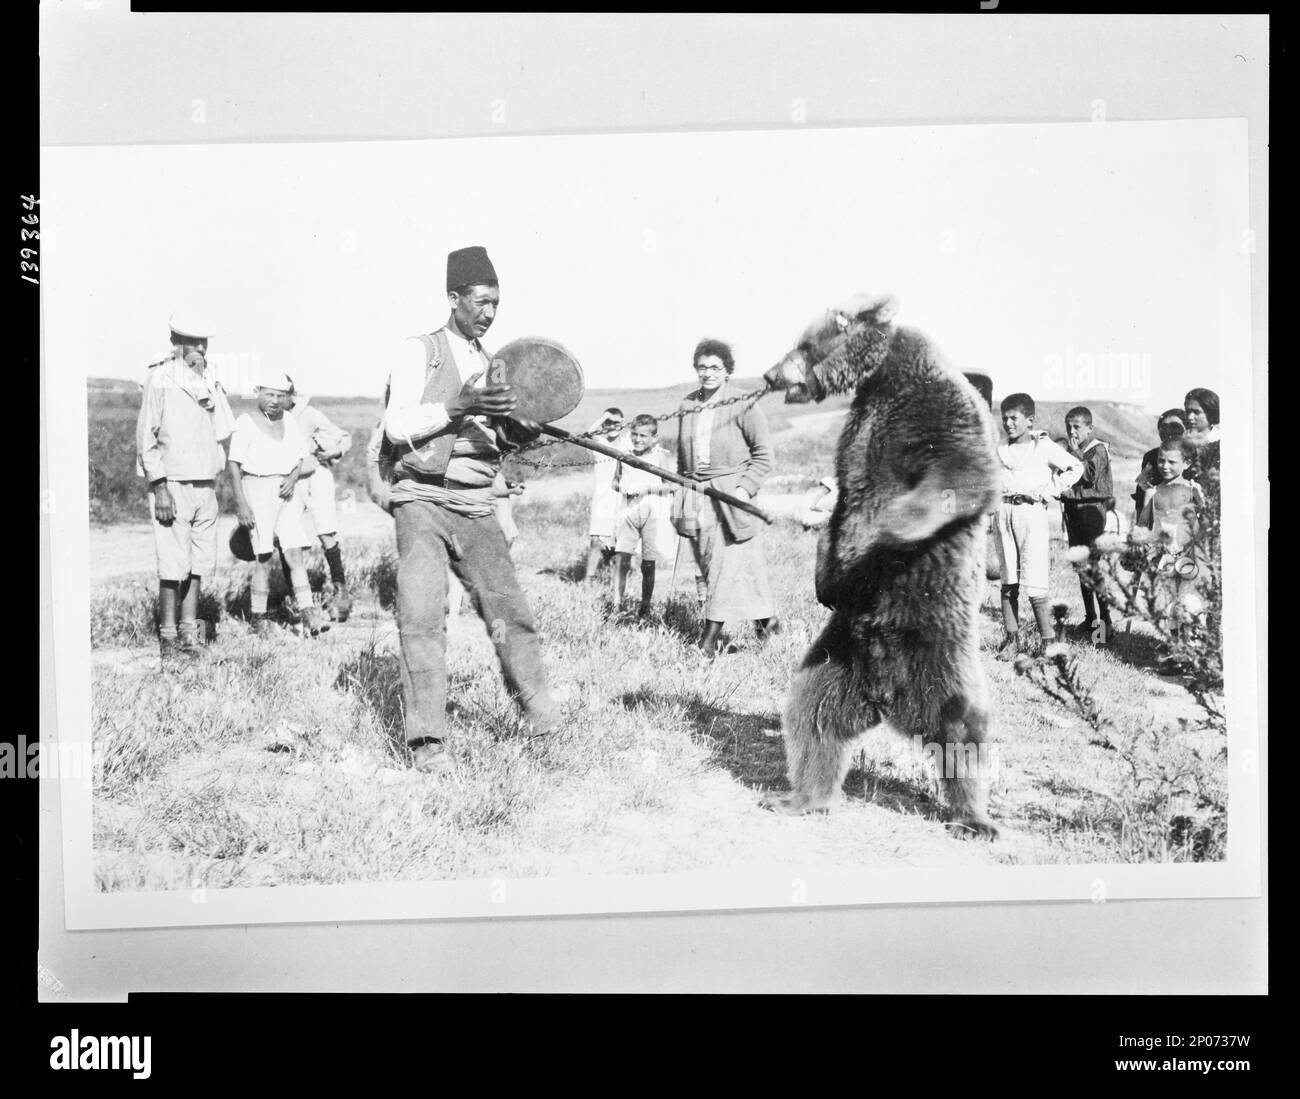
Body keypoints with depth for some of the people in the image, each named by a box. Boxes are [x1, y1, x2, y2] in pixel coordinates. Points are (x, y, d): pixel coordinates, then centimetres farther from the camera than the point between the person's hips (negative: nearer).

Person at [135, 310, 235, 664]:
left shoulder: (210, 382, 12)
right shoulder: (159, 380, -7)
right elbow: (146, 438, -8)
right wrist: (159, 487, -14)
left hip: (205, 486, 6)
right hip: (173, 486, -6)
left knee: (200, 563, 6)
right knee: (173, 565, -6)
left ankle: (189, 632, 15)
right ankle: (168, 639, 1)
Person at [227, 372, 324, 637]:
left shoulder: (290, 423, 14)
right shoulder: (245, 423, -1)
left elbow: (309, 462, 15)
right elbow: (234, 466, -4)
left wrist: (295, 475, -6)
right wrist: (240, 503, -11)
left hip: (288, 493, 4)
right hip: (257, 492, -4)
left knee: (295, 553, -7)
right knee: (263, 559, -4)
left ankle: (307, 612, -13)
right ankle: (258, 618, 7)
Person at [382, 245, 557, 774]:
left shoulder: (489, 365, 18)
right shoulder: (420, 352, 2)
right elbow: (396, 425, -8)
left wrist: (518, 431, 1)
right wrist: (457, 405, -19)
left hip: (476, 507, 5)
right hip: (422, 500, -4)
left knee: (508, 607, -1)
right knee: (422, 618, -10)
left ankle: (537, 706, 16)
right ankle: (426, 740, -5)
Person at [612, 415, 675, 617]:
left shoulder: (661, 456, -2)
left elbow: (671, 485, -7)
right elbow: (615, 482, 19)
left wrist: (647, 488, -15)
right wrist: (622, 487, -2)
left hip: (652, 512, -2)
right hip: (627, 511, 2)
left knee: (648, 564, 4)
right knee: (620, 559, -7)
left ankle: (645, 607, 15)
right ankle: (617, 604, -5)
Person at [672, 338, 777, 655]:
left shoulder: (743, 406, -4)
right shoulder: (687, 406, 11)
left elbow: (763, 454, -2)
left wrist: (746, 487, -13)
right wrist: (682, 485, 16)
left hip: (730, 494, -5)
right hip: (695, 497, 6)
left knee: (725, 567, -8)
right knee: (707, 567, 6)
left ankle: (708, 640, -6)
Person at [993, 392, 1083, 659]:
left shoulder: (1044, 447, 0)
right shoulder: (1000, 449, 11)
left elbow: (1076, 467, 3)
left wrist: (1051, 490, -4)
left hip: (1032, 510, -5)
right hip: (1004, 512, 5)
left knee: (1033, 580, -10)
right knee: (1008, 580, 5)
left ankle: (1048, 639, -1)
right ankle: (1011, 638, 10)